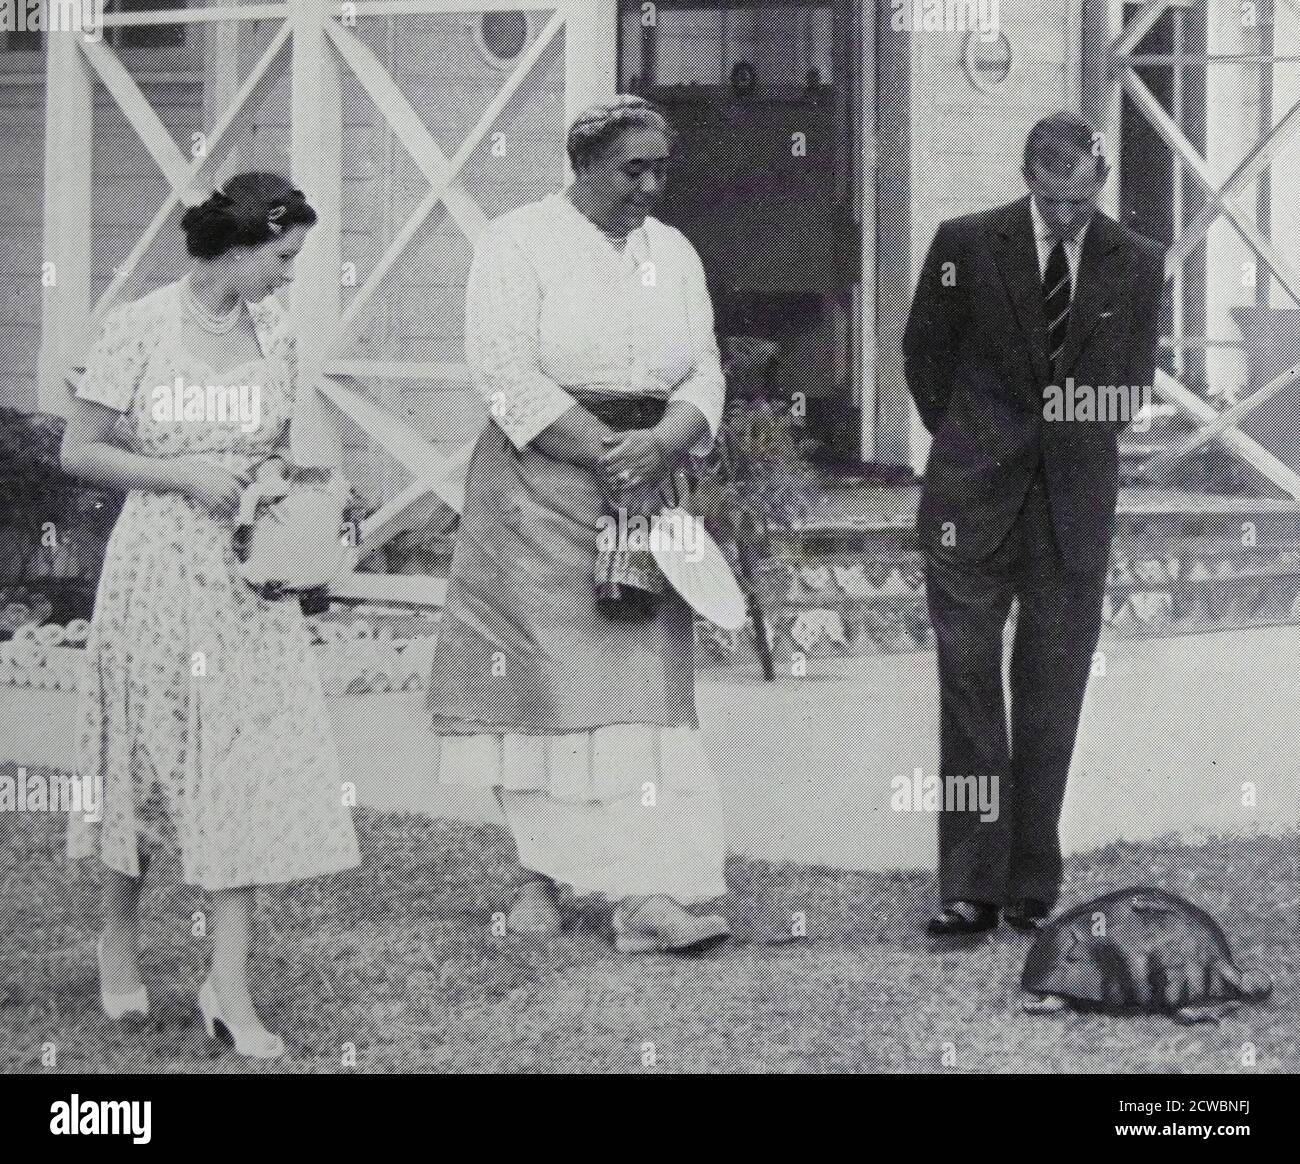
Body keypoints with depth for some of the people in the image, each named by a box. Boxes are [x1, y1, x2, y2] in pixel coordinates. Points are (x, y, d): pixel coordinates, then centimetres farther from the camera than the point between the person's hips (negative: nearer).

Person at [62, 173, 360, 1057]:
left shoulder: (273, 333, 5)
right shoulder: (140, 328, -8)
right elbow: (79, 452, -6)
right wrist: (182, 474, -15)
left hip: (249, 577, 4)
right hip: (158, 571, -4)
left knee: (254, 765, -4)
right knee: (152, 756, 8)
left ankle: (230, 985, -2)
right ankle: (120, 933, 33)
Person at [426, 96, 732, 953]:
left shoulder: (674, 254, 14)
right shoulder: (520, 243, -3)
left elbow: (704, 374, 10)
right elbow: (507, 375, -12)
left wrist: (661, 442, -11)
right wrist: (603, 452, -17)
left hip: (645, 489, 5)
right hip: (540, 489, -4)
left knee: (645, 682, -3)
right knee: (545, 681, -5)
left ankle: (647, 892, -7)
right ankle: (543, 874, 7)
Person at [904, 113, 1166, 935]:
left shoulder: (1137, 266, 2)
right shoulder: (966, 246, -2)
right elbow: (925, 355, 10)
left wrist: (1075, 437, 7)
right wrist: (966, 444, 11)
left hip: (1075, 502, 1)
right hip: (974, 499, -1)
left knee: (1052, 692, 3)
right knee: (968, 680, -5)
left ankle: (1034, 888, 9)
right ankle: (971, 887, -4)